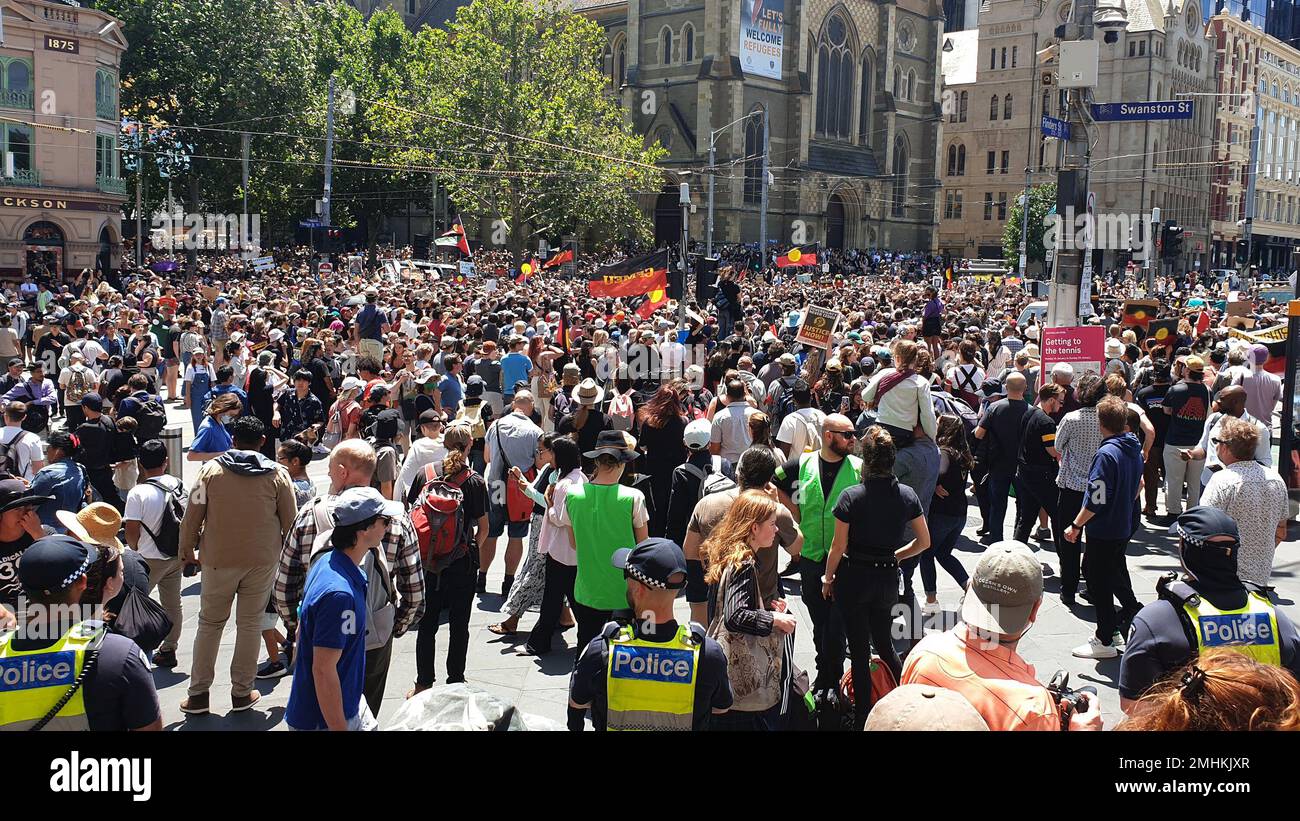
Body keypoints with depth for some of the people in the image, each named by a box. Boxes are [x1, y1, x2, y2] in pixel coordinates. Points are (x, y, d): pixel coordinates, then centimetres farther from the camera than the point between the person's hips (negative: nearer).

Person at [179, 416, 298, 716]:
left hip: (218, 559, 0)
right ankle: (241, 692, 16)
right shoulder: (277, 474, -4)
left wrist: (188, 550, 12)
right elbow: (290, 521, 1)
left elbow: (192, 515, -2)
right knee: (250, 624, 10)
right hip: (263, 561, 0)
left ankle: (198, 694, 16)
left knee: (210, 623, 13)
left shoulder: (211, 469, -4)